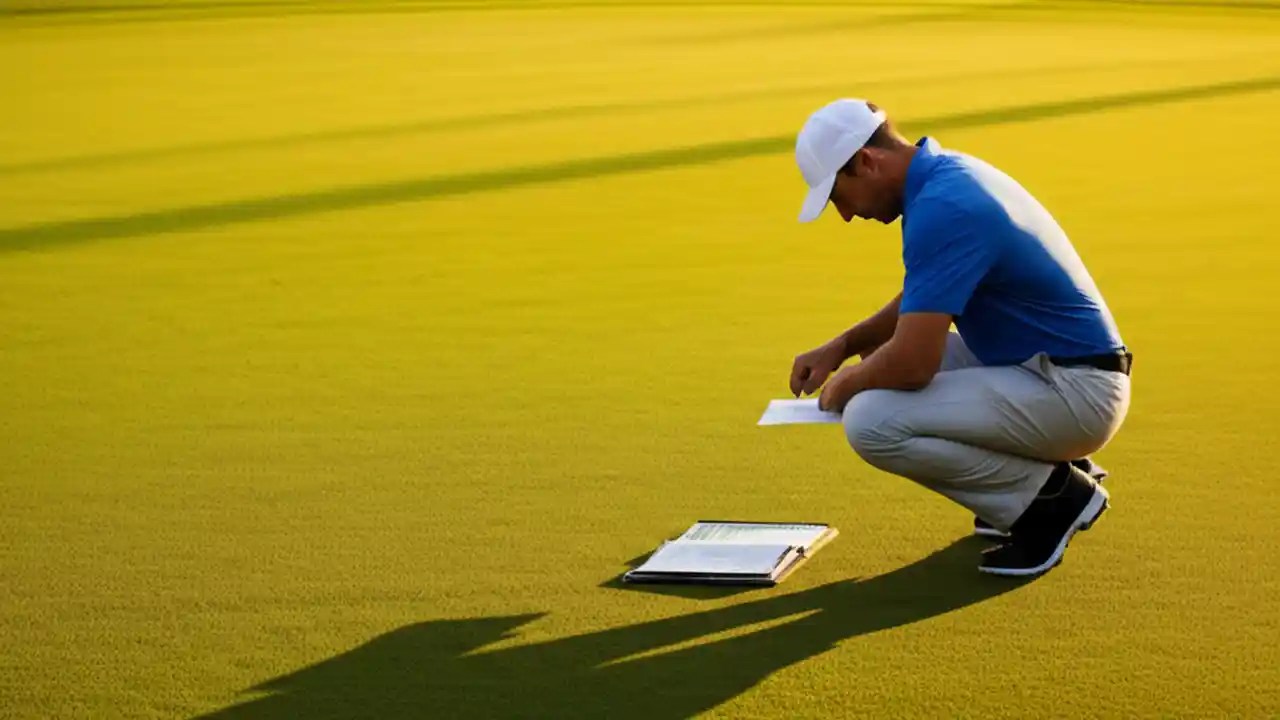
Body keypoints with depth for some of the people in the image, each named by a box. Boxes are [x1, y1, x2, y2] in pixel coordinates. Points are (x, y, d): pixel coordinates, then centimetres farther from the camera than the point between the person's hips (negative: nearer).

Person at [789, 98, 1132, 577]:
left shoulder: (941, 209, -23)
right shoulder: (949, 172, 9)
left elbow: (912, 363, -27)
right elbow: (922, 303, 25)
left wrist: (846, 384, -6)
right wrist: (842, 348, 13)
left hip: (1073, 392, -10)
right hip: (1051, 369, 10)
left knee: (872, 421, -21)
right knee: (883, 362, 20)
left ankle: (1050, 496, -5)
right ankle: (1044, 471, 16)